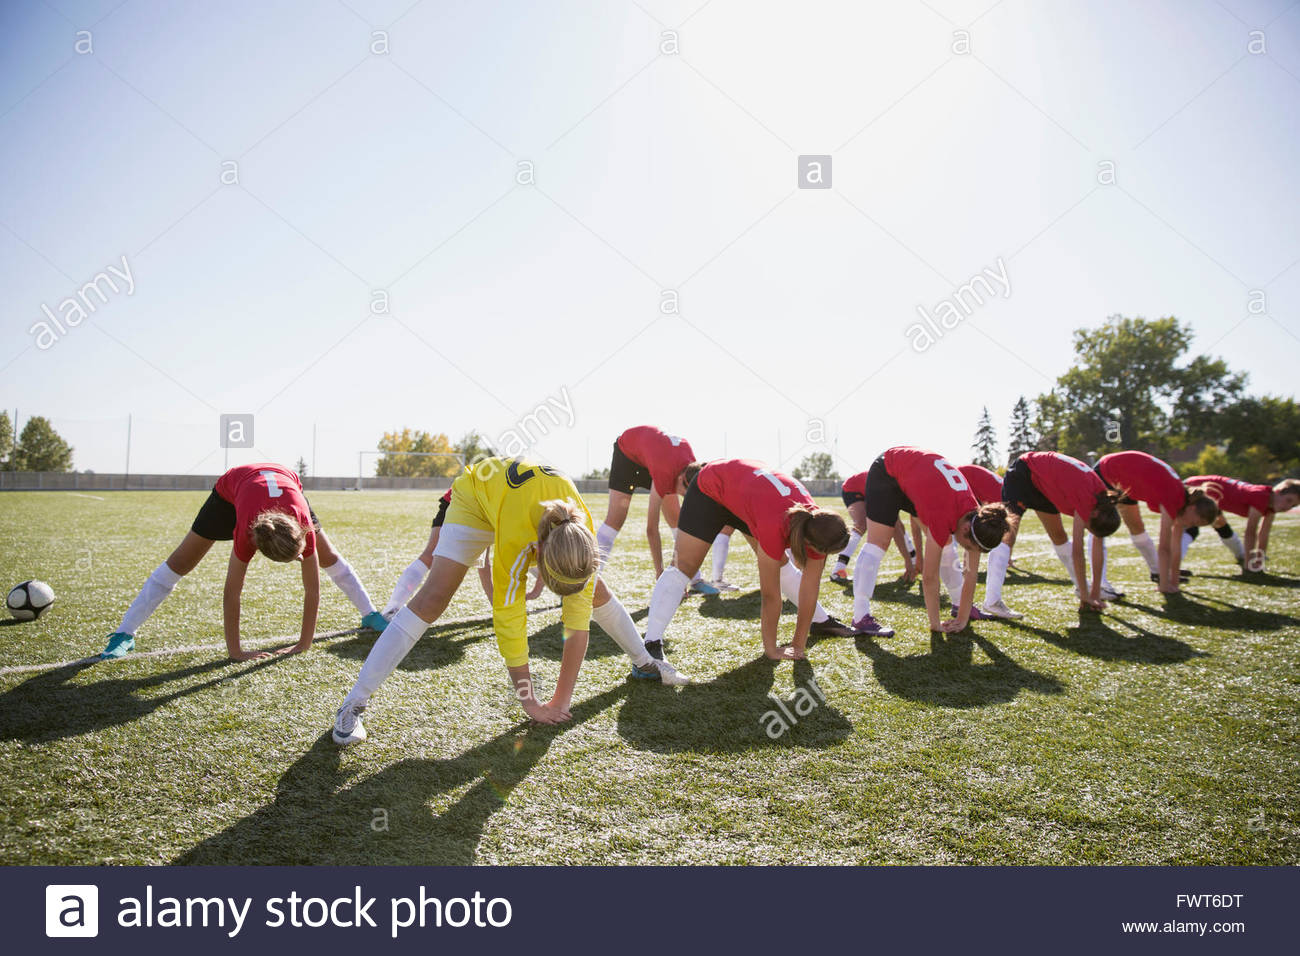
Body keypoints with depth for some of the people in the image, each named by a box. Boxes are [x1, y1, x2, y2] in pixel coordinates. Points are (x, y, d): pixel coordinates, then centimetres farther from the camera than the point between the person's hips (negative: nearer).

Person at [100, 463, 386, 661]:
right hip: (232, 487, -2)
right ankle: (124, 634, 3)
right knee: (181, 562, -6)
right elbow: (231, 593, -36)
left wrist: (305, 643, -27)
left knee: (328, 556, 2)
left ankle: (370, 615, 19)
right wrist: (235, 651, -32)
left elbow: (312, 590, -32)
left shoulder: (305, 528, -40)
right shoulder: (246, 533, -44)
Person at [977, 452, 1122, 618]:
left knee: (1058, 535, 13)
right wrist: (1085, 597, -22)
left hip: (1043, 482, 9)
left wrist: (1096, 592, -4)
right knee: (1009, 532, -23)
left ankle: (1082, 587, 28)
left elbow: (1098, 544, -4)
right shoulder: (1086, 498, -31)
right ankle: (992, 601, -36)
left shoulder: (1102, 500, -10)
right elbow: (1077, 551, -28)